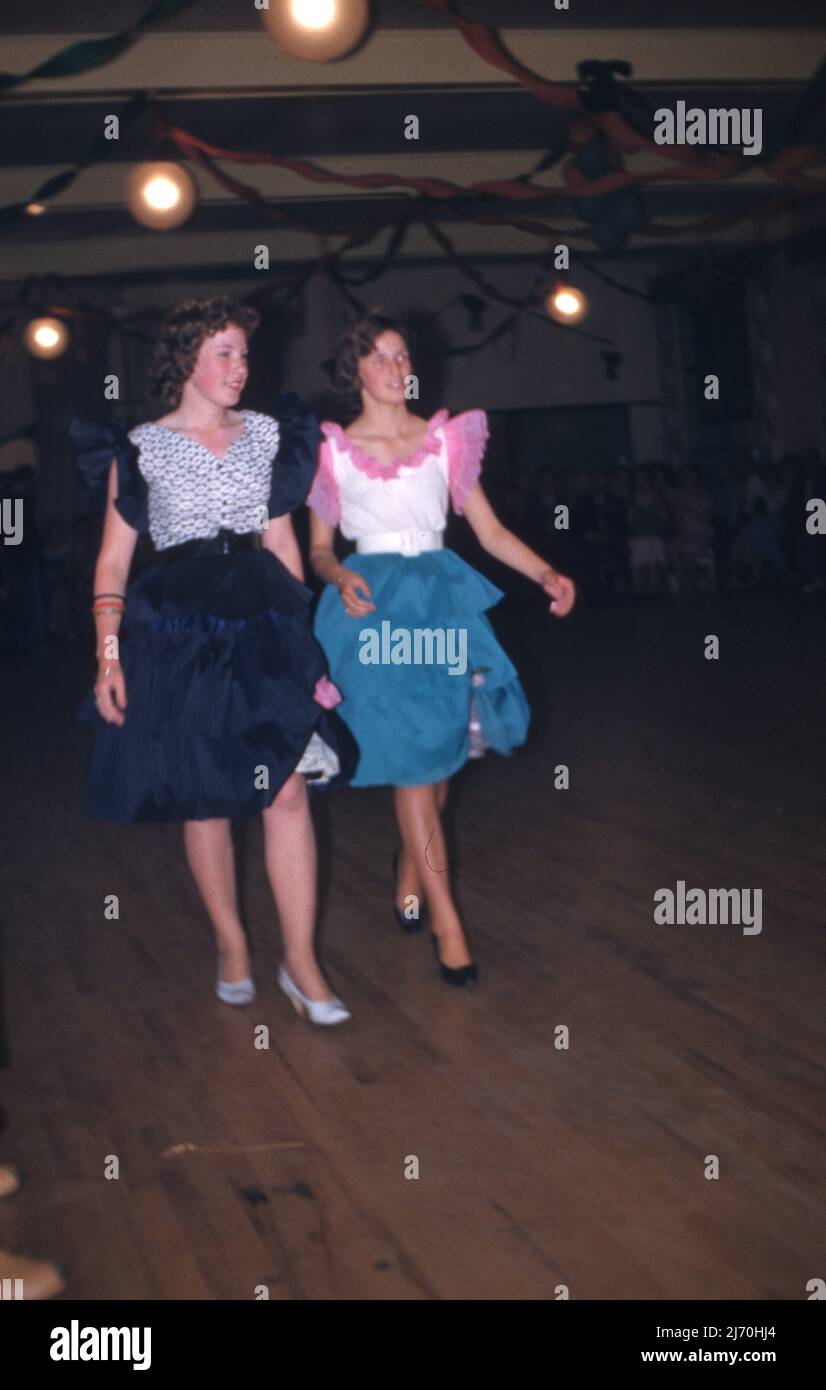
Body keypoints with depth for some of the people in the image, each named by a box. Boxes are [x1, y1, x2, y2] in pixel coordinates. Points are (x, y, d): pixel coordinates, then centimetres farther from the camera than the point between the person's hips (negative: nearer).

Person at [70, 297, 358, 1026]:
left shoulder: (265, 434, 10)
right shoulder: (141, 447, 3)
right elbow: (114, 559, 1)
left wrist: (299, 626, 10)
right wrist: (108, 657, -7)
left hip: (263, 620, 2)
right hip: (179, 629, -1)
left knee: (287, 790, -8)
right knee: (204, 799, 5)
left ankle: (301, 962, 0)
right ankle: (232, 948, 22)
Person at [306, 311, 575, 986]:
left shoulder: (445, 439, 8)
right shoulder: (334, 449, 5)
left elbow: (491, 531, 6)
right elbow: (319, 548, 8)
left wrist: (547, 573, -8)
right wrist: (340, 579, -14)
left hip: (443, 598, 3)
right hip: (375, 603, -3)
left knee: (440, 754, 5)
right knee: (410, 759, -9)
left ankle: (410, 871, 31)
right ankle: (445, 918, -5)